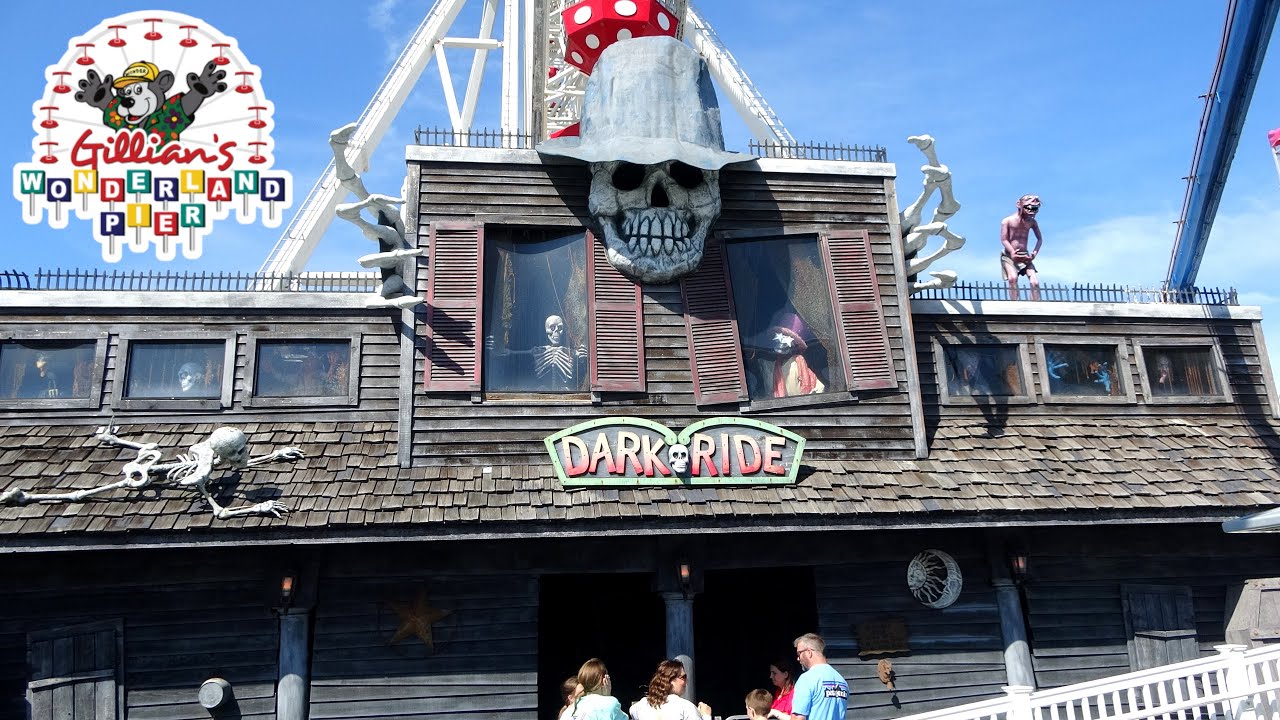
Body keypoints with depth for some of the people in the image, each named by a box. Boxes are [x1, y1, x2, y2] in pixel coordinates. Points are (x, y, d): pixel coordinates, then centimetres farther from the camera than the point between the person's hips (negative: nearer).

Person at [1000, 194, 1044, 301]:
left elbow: (1040, 239, 9)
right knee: (1013, 278, -28)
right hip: (1009, 256, -4)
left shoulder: (1032, 222, 4)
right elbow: (1004, 240, -11)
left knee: (1035, 282, -9)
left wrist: (1035, 253, -9)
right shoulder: (1008, 221, -7)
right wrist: (1012, 252, -26)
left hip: (1025, 256, 4)